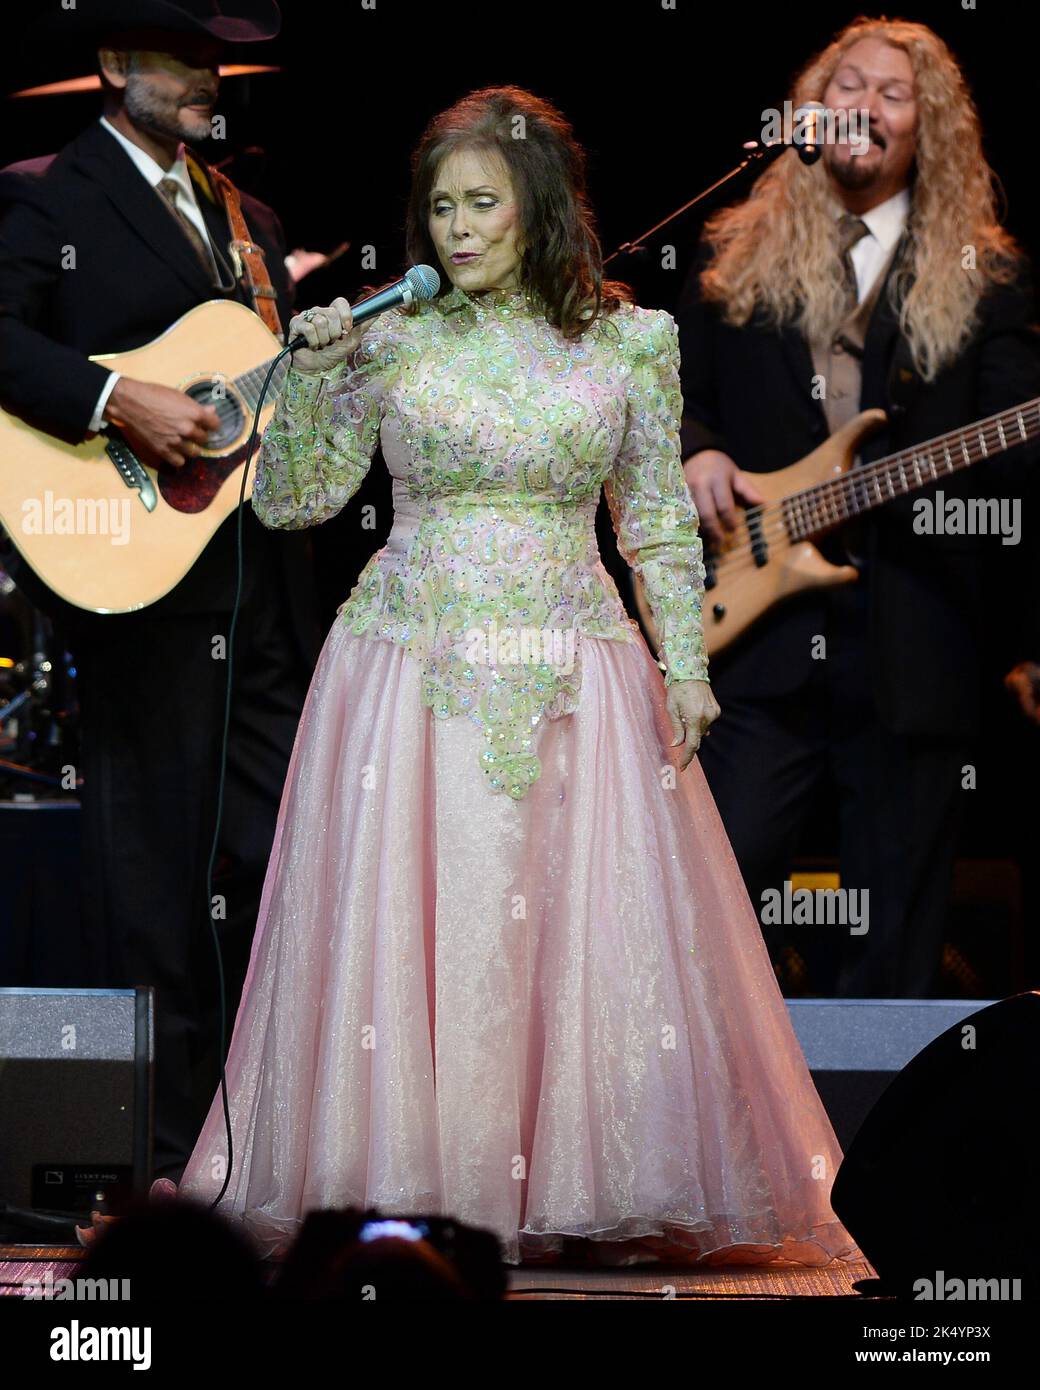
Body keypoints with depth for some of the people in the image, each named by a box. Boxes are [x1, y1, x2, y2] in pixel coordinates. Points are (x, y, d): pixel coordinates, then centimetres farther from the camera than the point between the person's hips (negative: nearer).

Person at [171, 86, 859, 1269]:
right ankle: (405, 1191, 7)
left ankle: (586, 1191, 10)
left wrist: (685, 664, 1)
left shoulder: (629, 342, 3)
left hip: (569, 674, 0)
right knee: (407, 932, -2)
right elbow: (288, 504, 6)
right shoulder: (388, 340, 3)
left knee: (590, 929, -2)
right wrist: (312, 376, -7)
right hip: (410, 671, 0)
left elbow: (660, 523, 9)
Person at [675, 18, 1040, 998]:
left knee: (896, 930, 2)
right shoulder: (735, 256, 13)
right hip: (759, 629, 1)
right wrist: (697, 455, -3)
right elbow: (672, 394, 17)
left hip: (915, 647, -1)